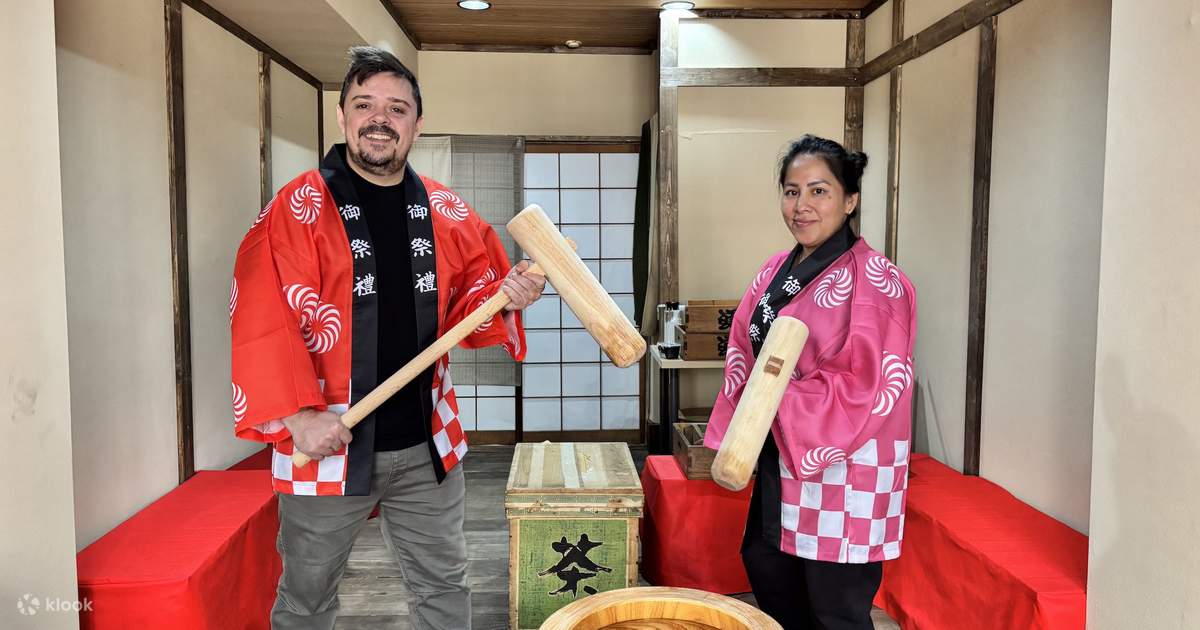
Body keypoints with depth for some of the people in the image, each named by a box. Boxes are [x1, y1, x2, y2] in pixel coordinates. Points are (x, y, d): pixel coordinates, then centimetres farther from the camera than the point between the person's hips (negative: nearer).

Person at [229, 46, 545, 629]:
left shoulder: (447, 214, 5)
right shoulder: (298, 208, -8)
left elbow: (469, 306, 11)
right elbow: (264, 321, -15)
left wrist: (507, 298, -11)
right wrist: (298, 417, -23)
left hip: (428, 448, 4)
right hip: (326, 446, -3)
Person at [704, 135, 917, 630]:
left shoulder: (874, 281, -15)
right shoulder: (776, 271, 7)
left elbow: (868, 387, -20)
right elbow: (744, 355, 11)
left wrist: (780, 400, -20)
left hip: (842, 469, -7)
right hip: (778, 459, 7)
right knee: (766, 569, 20)